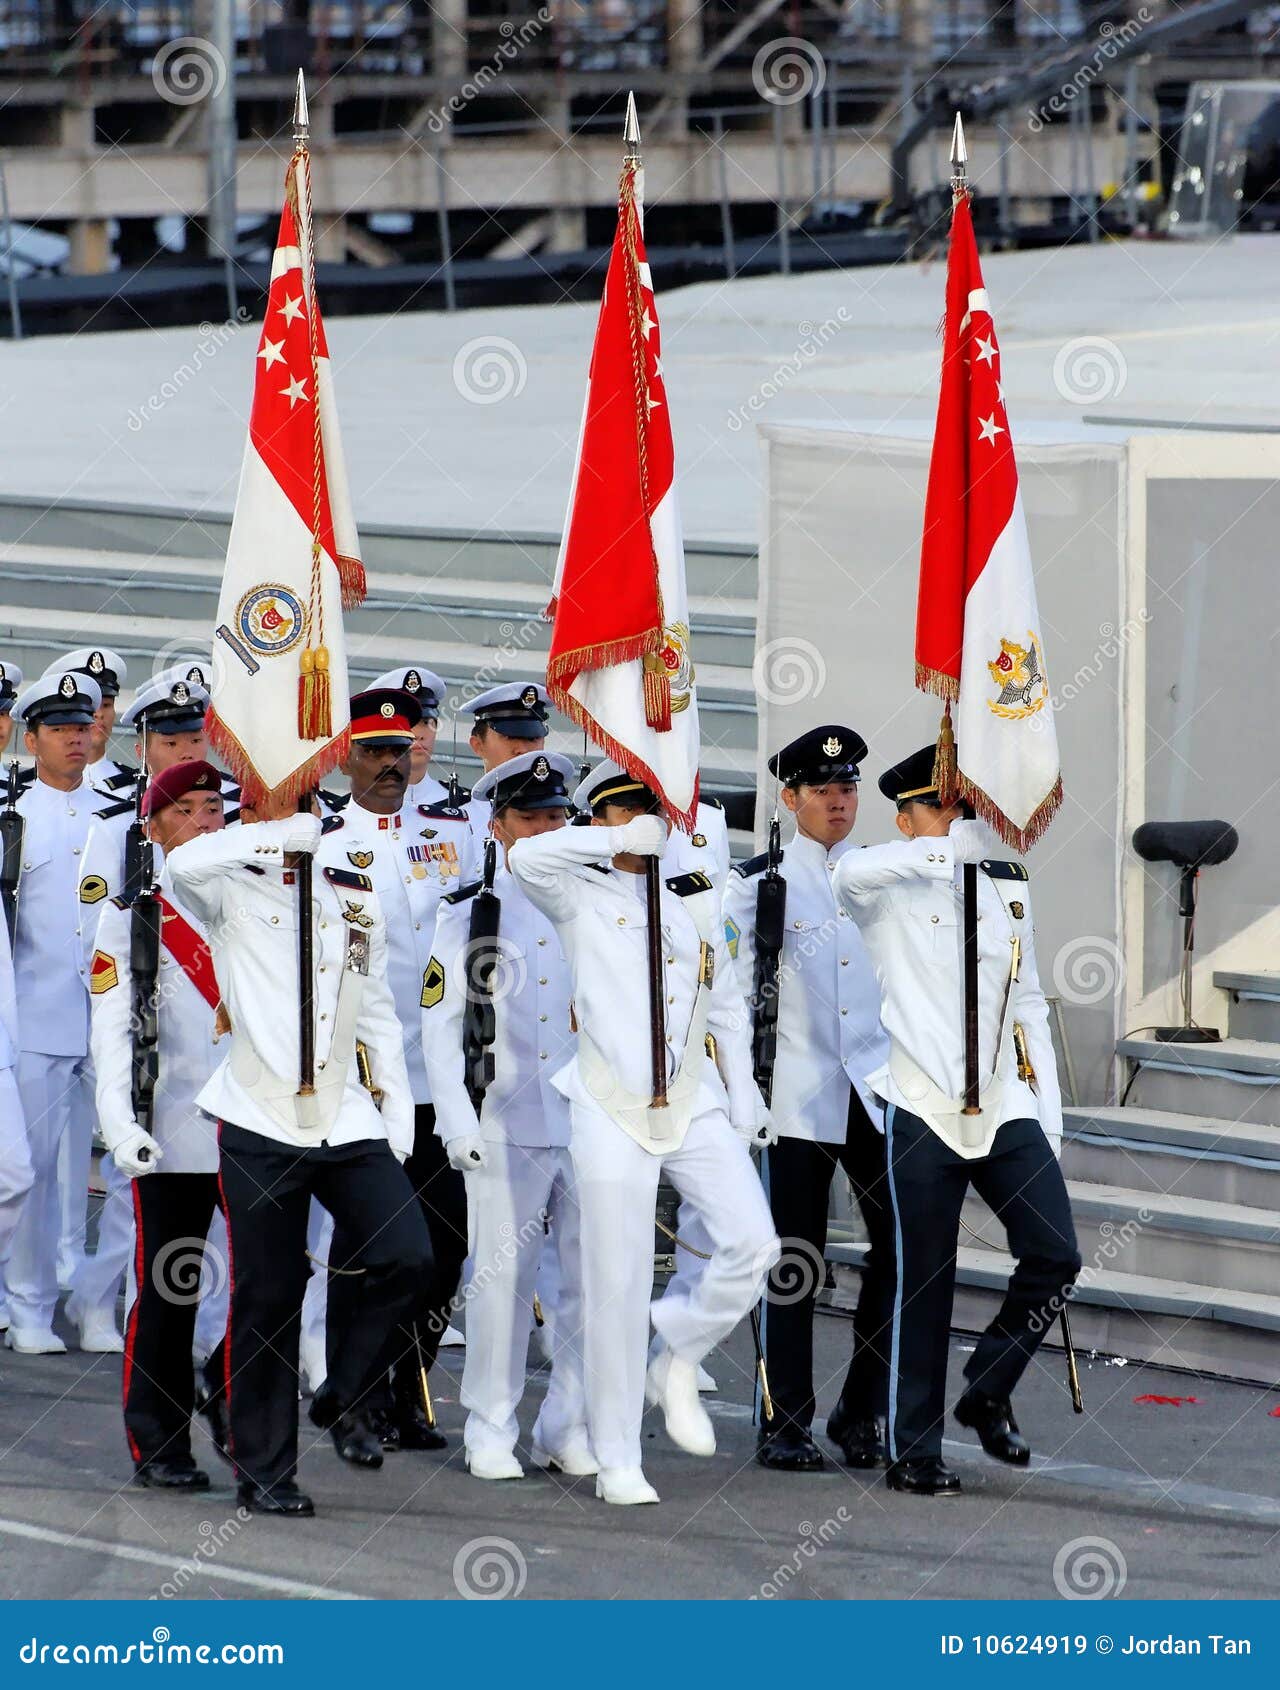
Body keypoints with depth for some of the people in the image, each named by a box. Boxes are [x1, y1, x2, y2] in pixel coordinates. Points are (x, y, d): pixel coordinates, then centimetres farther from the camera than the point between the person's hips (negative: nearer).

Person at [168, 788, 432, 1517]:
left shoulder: (357, 895, 14)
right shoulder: (236, 891, 1)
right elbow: (185, 863, -24)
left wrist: (399, 1111, 13)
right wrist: (283, 836, -19)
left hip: (350, 1123, 4)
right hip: (262, 1127, -4)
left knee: (407, 1255, -12)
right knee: (269, 1299, 0)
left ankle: (341, 1396, 11)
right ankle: (265, 1470, 12)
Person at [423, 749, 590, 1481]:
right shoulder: (468, 913, 5)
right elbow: (440, 1025, 2)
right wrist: (459, 1123, -6)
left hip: (589, 1122, 3)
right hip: (506, 1125, -3)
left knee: (596, 1275, 1)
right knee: (504, 1275, -1)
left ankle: (571, 1427, 11)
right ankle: (492, 1433, 8)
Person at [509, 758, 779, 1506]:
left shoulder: (698, 899, 14)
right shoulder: (582, 897, 2)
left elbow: (728, 1009, 20)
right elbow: (525, 859, -22)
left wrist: (746, 1109, 14)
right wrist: (623, 842, -18)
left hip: (695, 1103, 4)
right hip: (613, 1108, -4)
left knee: (754, 1244, -13)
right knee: (619, 1286, -4)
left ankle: (678, 1362, 14)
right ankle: (618, 1463, 5)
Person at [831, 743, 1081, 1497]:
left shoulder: (1007, 885, 13)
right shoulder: (890, 892, -2)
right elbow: (851, 873, -28)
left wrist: (1050, 1116, 13)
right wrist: (957, 844, -27)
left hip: (1007, 1106, 4)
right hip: (924, 1114, -4)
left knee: (1056, 1258, -6)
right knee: (925, 1286, 0)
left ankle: (988, 1393, 16)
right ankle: (913, 1450, 9)